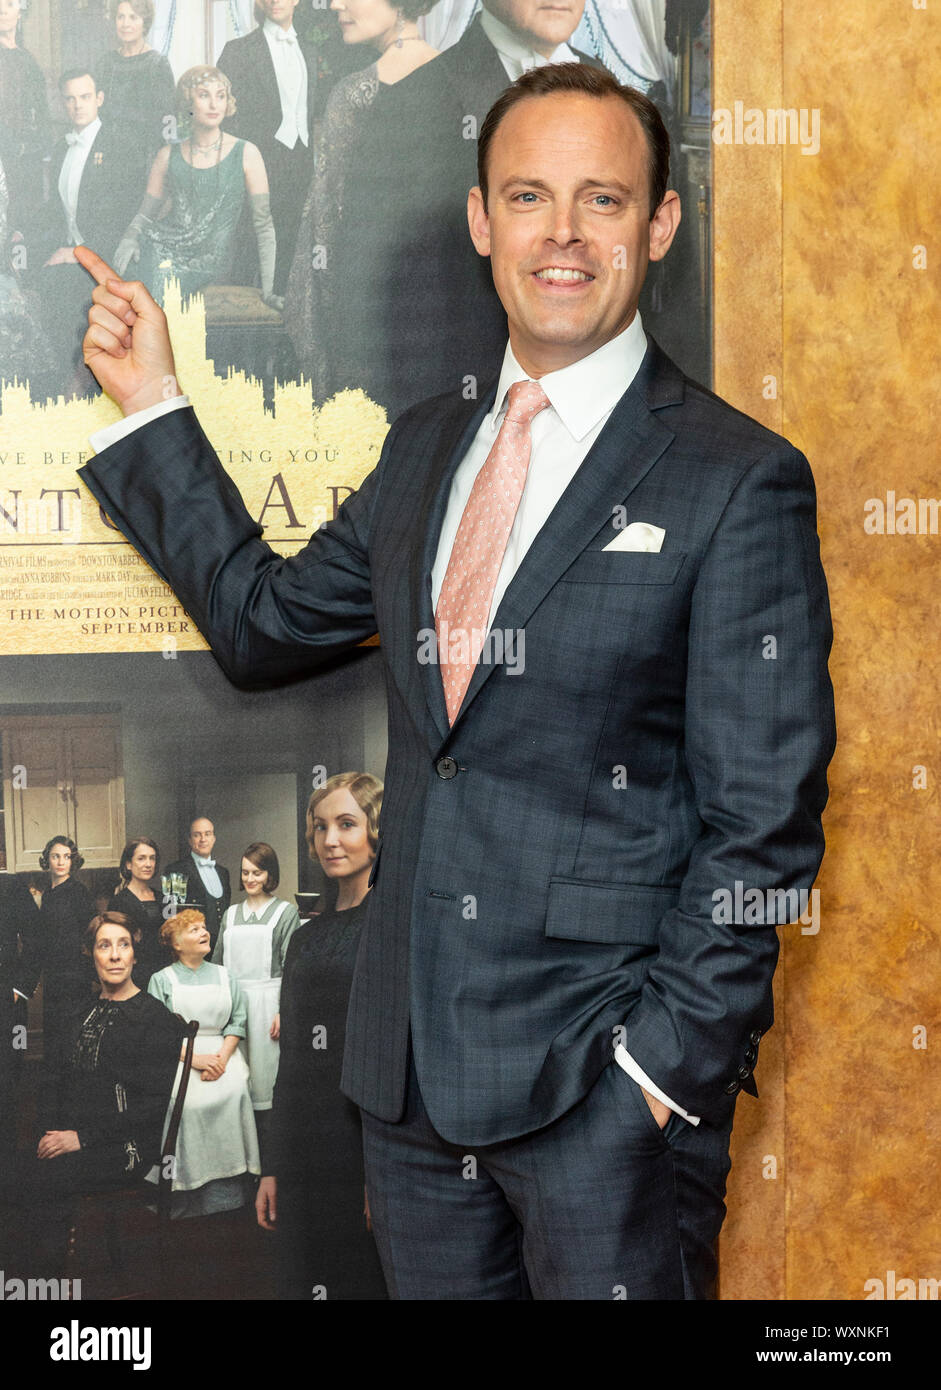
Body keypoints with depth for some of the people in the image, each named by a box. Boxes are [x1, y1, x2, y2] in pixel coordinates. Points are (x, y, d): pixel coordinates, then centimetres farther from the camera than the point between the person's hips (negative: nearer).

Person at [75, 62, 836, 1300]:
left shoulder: (737, 481, -9)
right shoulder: (427, 448, 11)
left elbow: (763, 818, -10)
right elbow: (267, 622, 19)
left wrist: (670, 1059, -14)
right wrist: (150, 408, 15)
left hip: (608, 1074, -6)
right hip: (414, 1058, 6)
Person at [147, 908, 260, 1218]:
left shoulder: (224, 977, 17)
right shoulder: (162, 979, 7)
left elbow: (238, 1021, 10)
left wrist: (222, 1057, -8)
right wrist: (194, 1059, -14)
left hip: (221, 1054, 2)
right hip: (176, 1059, -2)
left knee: (232, 1092, -27)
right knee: (186, 1101, -29)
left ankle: (227, 1193, -22)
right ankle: (185, 1201, -22)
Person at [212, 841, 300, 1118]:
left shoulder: (286, 912, 2)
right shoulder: (231, 913, 15)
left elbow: (291, 966, -4)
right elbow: (217, 963, 18)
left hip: (267, 999, -4)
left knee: (264, 1069, -5)